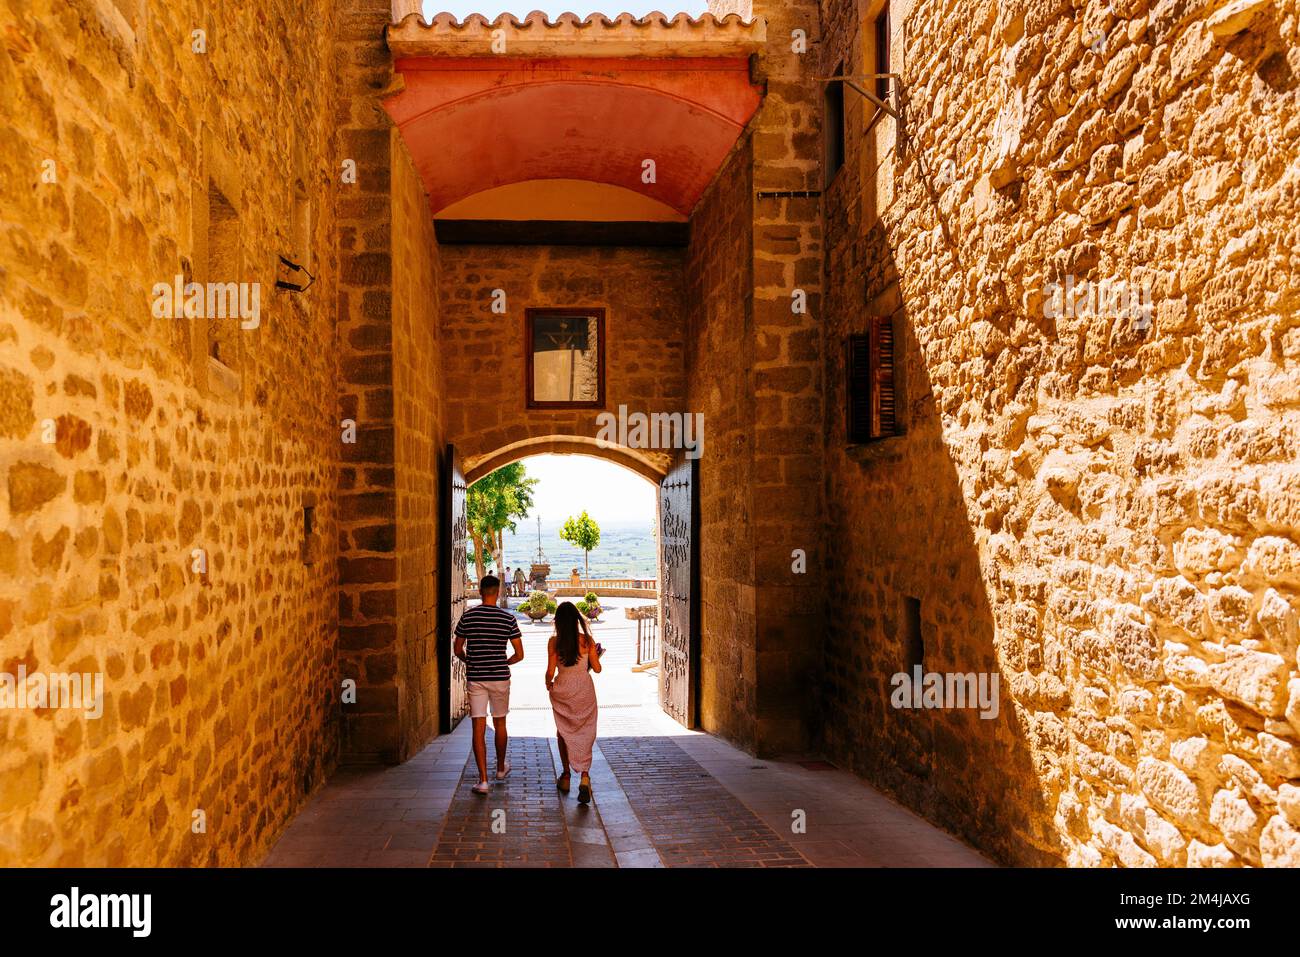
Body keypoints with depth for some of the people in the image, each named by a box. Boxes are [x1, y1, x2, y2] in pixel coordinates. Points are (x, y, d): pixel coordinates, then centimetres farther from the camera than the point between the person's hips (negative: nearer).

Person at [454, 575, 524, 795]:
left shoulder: (467, 616, -4)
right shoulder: (508, 618, -5)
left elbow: (458, 650, 7)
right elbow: (519, 655, -3)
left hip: (475, 678, 0)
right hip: (500, 677, 0)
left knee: (479, 728, 0)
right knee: (499, 723, 18)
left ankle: (483, 780, -5)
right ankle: (501, 768, 36)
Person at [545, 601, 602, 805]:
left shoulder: (554, 641, -9)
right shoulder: (586, 640, -7)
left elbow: (550, 671, -8)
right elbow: (597, 668, -1)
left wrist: (548, 685, 13)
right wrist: (595, 656, 20)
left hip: (562, 690, 0)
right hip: (584, 689, 0)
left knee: (564, 733, 18)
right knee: (585, 734, 5)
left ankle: (566, 776, 26)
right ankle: (584, 776, -11)